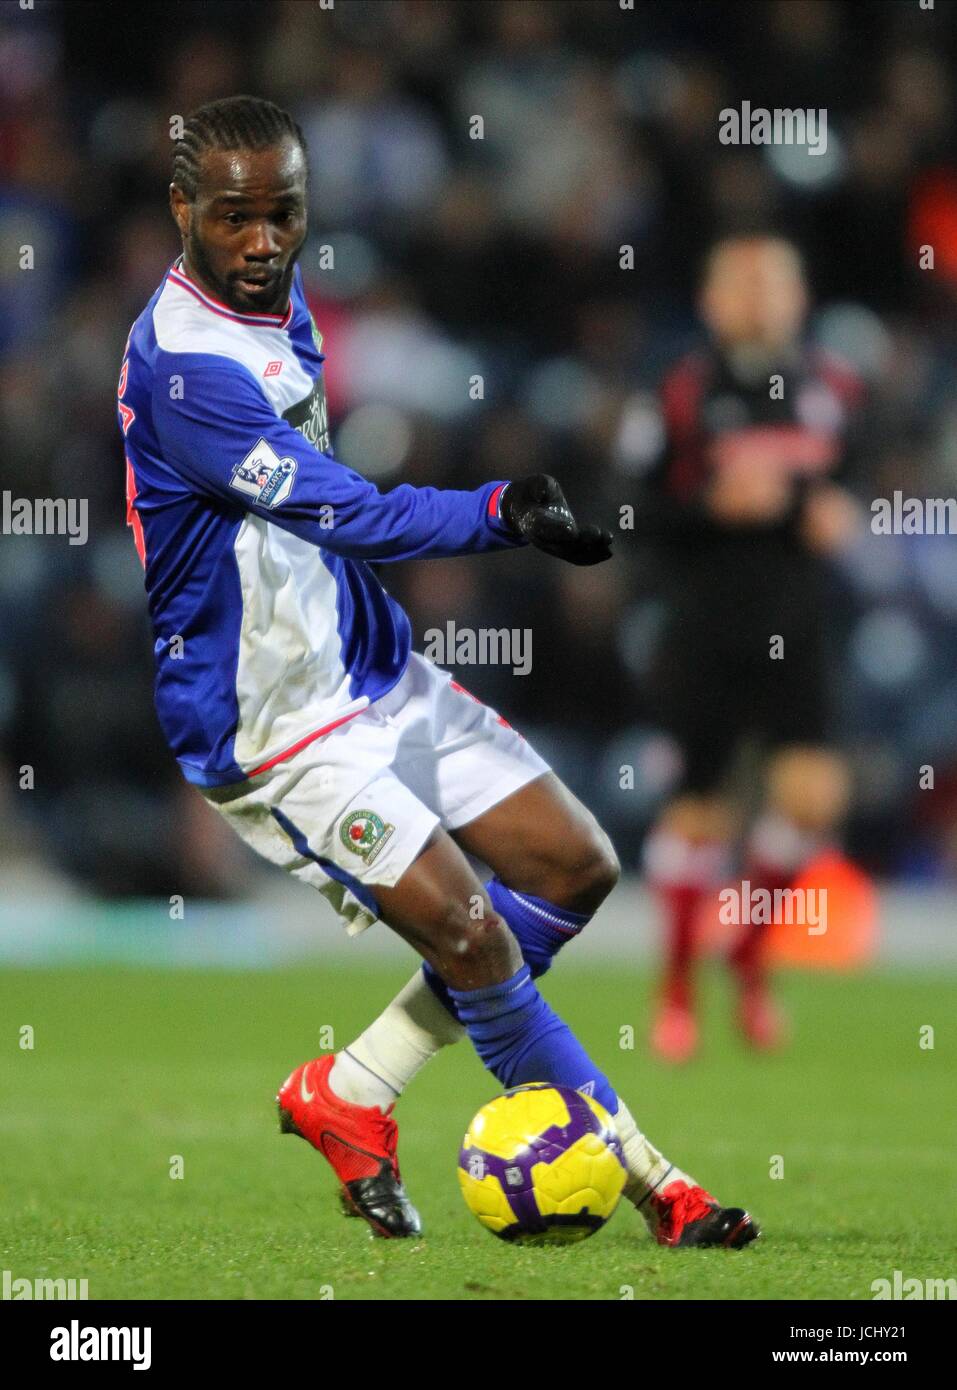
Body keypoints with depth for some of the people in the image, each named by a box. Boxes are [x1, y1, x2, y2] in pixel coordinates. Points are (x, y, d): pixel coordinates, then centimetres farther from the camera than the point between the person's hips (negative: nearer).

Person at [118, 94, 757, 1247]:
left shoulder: (279, 306, 6)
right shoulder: (184, 372, -26)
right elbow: (349, 516, -32)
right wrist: (504, 513, -42)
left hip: (376, 672, 10)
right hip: (272, 730, -10)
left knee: (575, 868, 7)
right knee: (473, 936, -14)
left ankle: (345, 1097, 16)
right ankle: (647, 1183, 1)